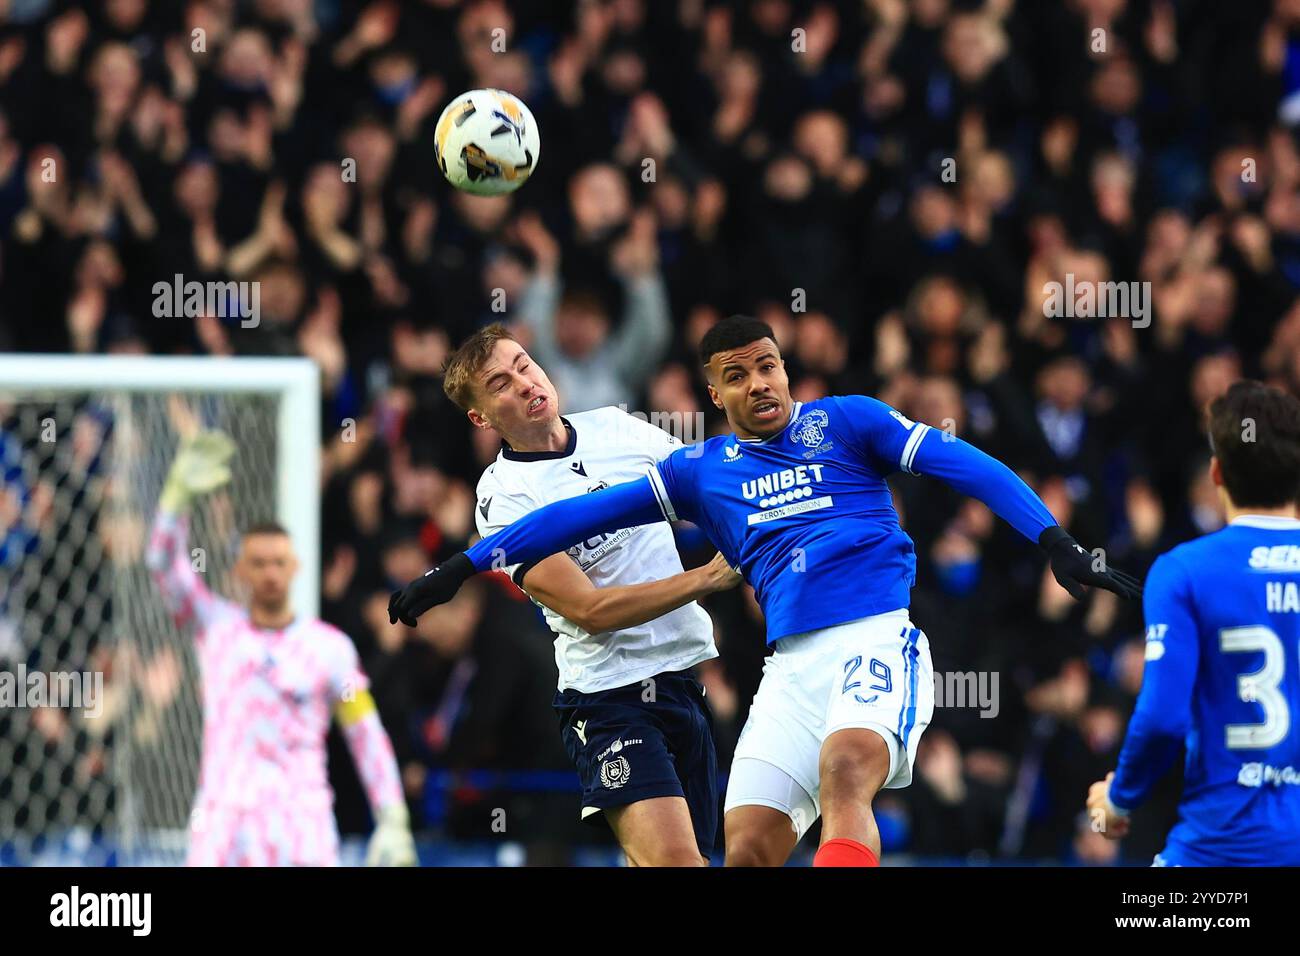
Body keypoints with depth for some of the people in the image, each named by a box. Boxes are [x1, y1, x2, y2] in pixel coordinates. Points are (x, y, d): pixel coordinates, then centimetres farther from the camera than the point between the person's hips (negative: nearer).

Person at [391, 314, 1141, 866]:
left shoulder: (846, 423, 8)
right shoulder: (703, 472, 18)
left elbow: (966, 466, 2)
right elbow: (583, 515, 19)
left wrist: (1055, 544, -10)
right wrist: (465, 567, 17)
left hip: (876, 640, -4)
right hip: (792, 665, 4)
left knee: (844, 769, -33)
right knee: (749, 848, -8)